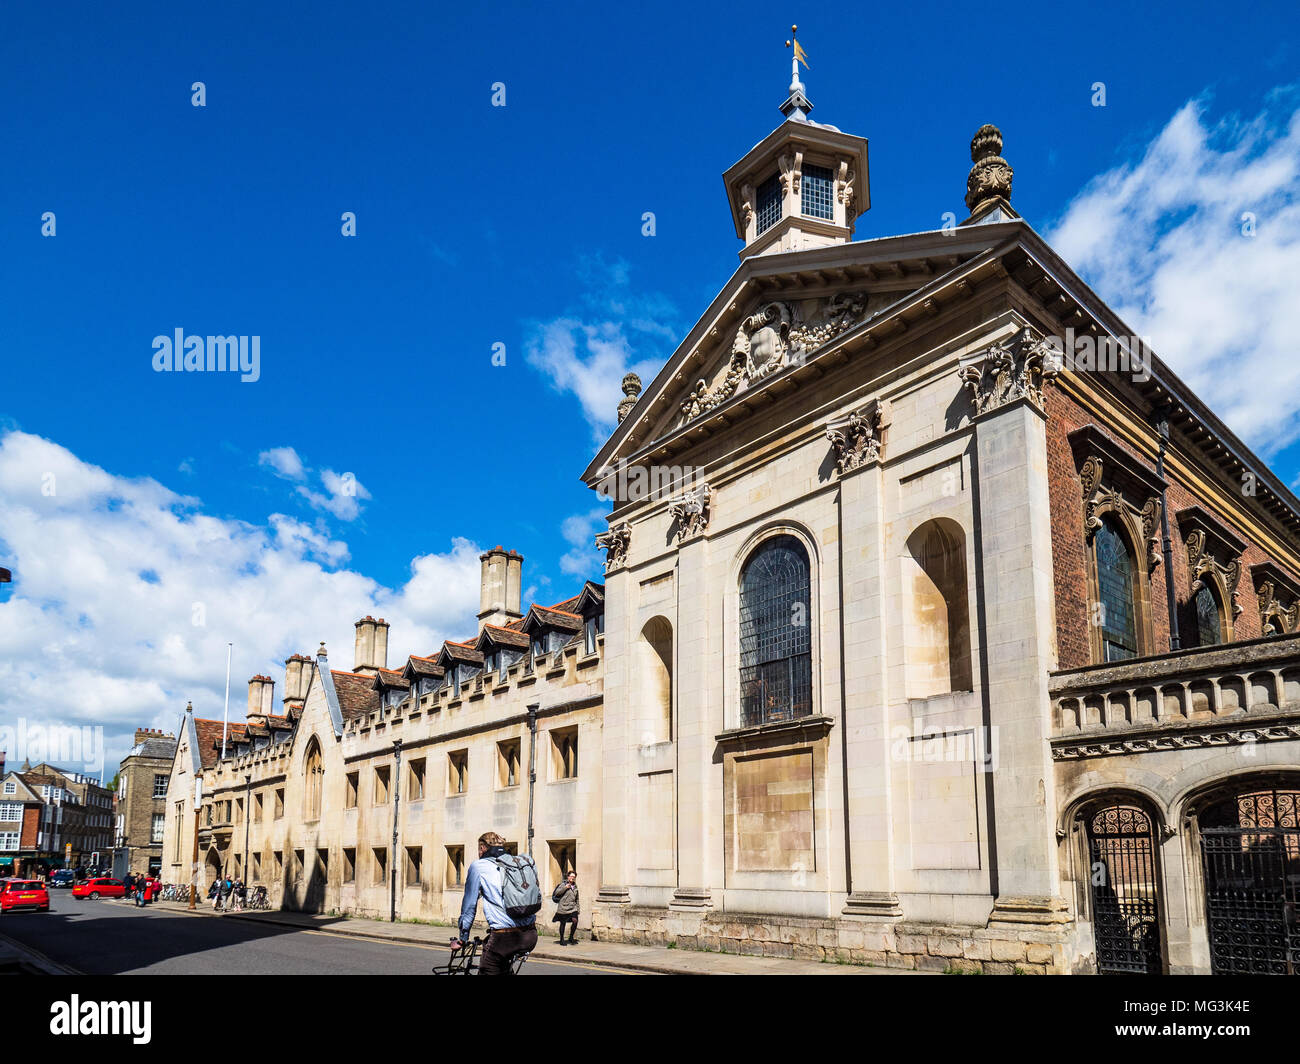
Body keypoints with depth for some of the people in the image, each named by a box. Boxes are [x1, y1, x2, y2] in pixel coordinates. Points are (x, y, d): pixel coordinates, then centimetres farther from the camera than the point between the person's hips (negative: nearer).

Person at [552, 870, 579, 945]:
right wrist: (565, 887, -20)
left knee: (575, 920, -15)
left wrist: (577, 908, 20)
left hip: (572, 908, 4)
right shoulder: (563, 885, -2)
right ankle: (562, 940, 18)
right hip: (563, 907, -4)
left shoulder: (575, 887, 15)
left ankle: (571, 937, 3)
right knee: (563, 923, 3)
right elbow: (557, 892, -14)